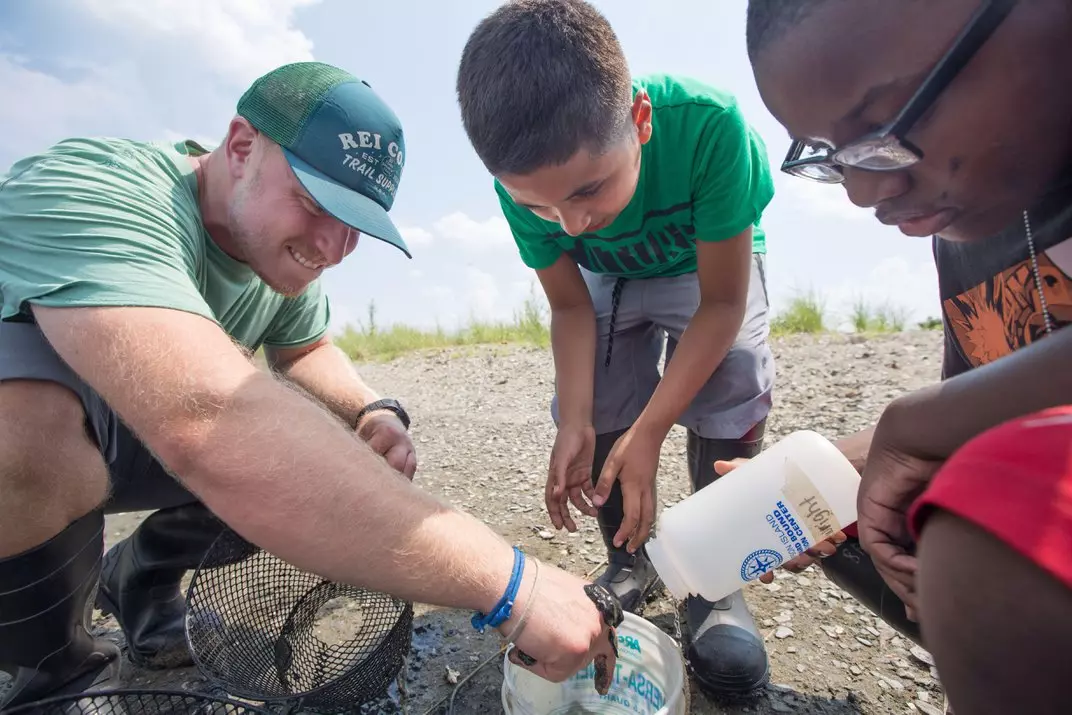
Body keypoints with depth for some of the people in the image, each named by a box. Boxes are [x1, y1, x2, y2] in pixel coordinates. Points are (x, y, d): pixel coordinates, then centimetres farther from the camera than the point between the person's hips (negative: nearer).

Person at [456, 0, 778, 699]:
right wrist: (576, 424, -27)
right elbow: (570, 307, -16)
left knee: (731, 381, -25)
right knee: (592, 409, -12)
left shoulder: (708, 124, -37)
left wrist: (648, 432, -32)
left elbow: (722, 302, -30)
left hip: (709, 268, -2)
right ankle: (633, 561, 12)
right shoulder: (526, 181, -27)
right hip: (608, 279, 3)